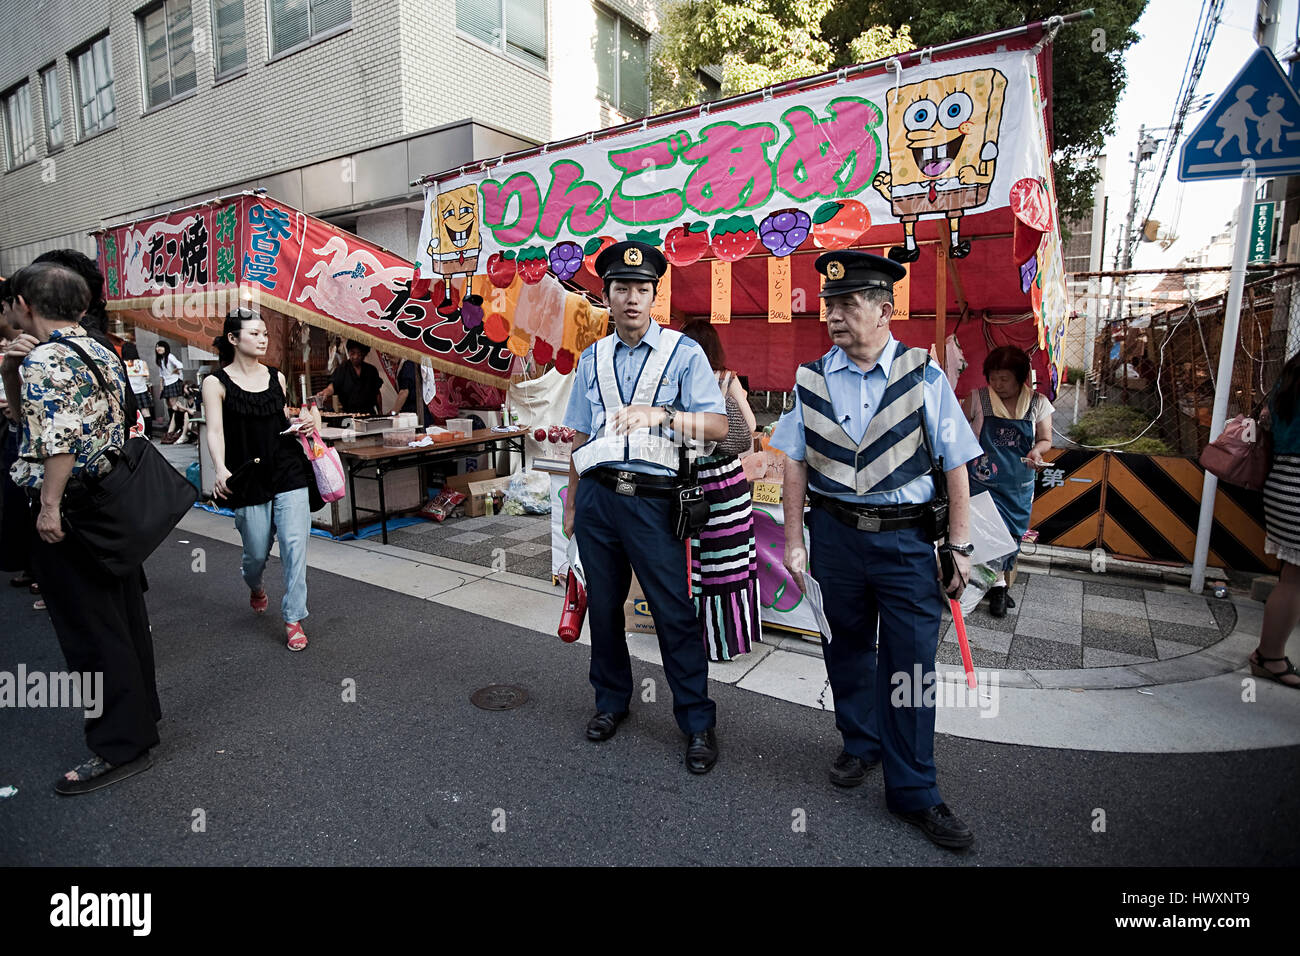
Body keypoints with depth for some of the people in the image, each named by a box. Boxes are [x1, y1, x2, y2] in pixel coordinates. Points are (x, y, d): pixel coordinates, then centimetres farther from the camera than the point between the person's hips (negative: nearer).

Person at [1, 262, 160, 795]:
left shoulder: (43, 358, -14)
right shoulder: (101, 353, 13)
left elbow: (58, 439, -24)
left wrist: (49, 505, -21)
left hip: (68, 514, -9)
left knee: (91, 630, -2)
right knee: (123, 615, 17)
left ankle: (120, 746, 6)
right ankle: (140, 711, 31)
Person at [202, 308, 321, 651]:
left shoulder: (276, 377, 10)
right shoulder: (216, 383, -2)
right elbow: (215, 431, -11)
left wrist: (302, 422, -2)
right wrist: (220, 469, -28)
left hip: (289, 470, 2)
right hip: (248, 477, -2)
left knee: (295, 544, -7)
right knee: (257, 552, 8)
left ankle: (294, 618, 4)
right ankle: (254, 586, 46)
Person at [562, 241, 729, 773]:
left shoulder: (683, 353, 0)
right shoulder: (593, 359, 14)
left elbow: (718, 425, -11)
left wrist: (661, 414, -27)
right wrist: (572, 505, 19)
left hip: (653, 499, -4)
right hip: (598, 497, 4)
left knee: (674, 614, -1)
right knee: (603, 605, 14)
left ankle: (698, 724, 16)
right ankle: (611, 702, 35)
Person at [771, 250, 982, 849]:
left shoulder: (925, 377, -3)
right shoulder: (812, 379, 2)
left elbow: (955, 465, -1)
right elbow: (795, 466, 4)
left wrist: (960, 546, -3)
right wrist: (794, 543, 2)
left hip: (906, 538, -2)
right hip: (834, 534, 2)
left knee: (910, 663, 2)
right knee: (846, 649, 16)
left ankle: (913, 793, 20)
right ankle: (861, 745, 41)